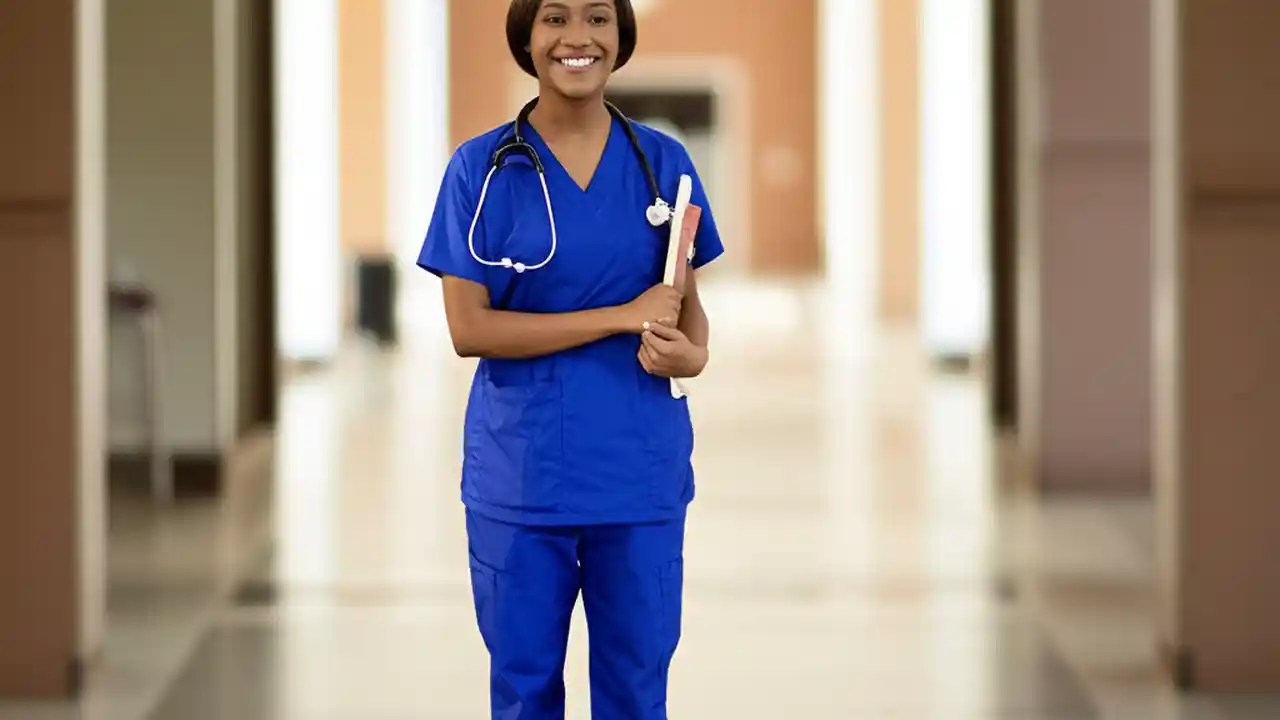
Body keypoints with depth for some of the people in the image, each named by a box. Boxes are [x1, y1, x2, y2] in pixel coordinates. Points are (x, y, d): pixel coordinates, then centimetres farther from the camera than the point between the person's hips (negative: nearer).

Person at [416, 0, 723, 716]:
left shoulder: (664, 161, 3)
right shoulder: (481, 168, -4)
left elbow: (686, 299, 10)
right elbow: (469, 327, -10)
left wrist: (692, 352, -15)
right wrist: (624, 317, -16)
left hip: (641, 471, 2)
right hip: (519, 475, -2)